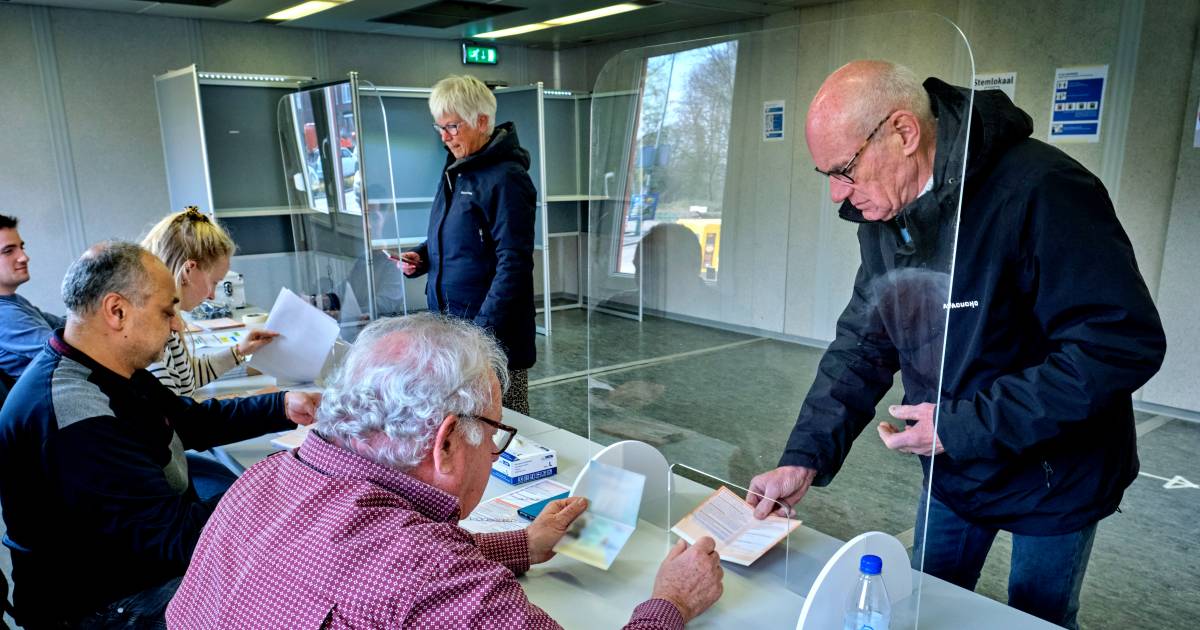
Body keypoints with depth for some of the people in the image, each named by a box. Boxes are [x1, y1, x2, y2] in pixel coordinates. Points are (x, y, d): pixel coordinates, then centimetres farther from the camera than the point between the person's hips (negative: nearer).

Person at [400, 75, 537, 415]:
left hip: (494, 335, -8)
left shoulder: (506, 179, -15)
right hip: (448, 323, 9)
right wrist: (422, 256, 5)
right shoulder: (455, 171, 13)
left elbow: (513, 265, -19)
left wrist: (481, 330, -23)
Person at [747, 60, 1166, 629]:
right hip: (952, 473, 6)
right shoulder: (883, 215, -5)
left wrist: (964, 426, -27)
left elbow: (1124, 344, -29)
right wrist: (804, 457, -12)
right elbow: (862, 344, -1)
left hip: (1055, 477, -5)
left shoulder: (1039, 191, -28)